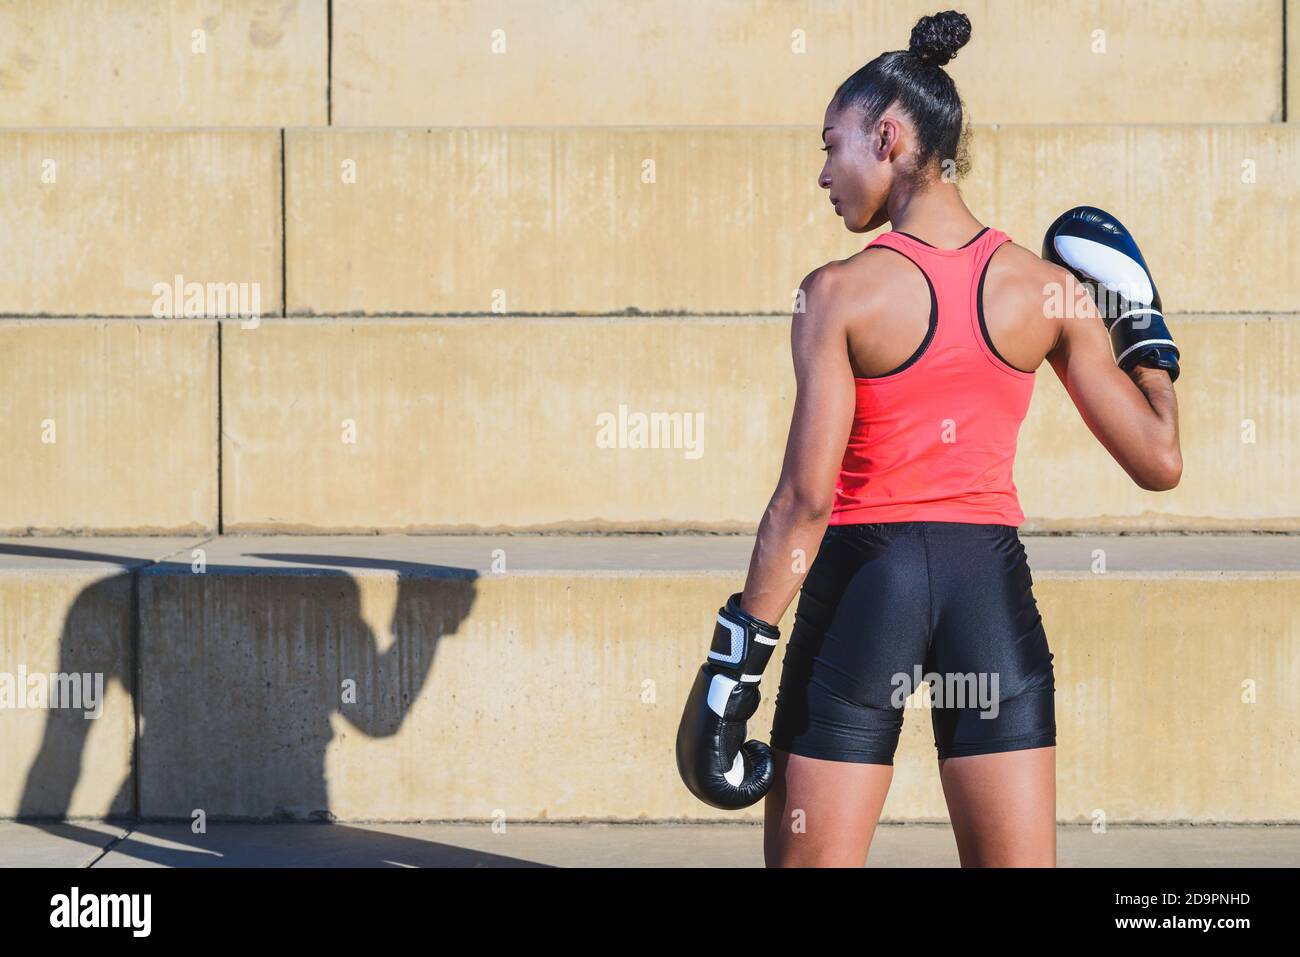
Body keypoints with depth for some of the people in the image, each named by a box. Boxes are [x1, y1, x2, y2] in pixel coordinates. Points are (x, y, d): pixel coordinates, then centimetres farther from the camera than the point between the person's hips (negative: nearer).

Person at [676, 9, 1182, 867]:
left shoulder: (840, 293, -10)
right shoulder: (1048, 290, 0)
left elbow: (806, 500, -14)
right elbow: (1159, 461, 1)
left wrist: (734, 666, -9)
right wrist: (1147, 338, 18)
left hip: (863, 580, -3)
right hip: (991, 583, 3)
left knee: (810, 859, 5)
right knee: (1017, 863, 5)